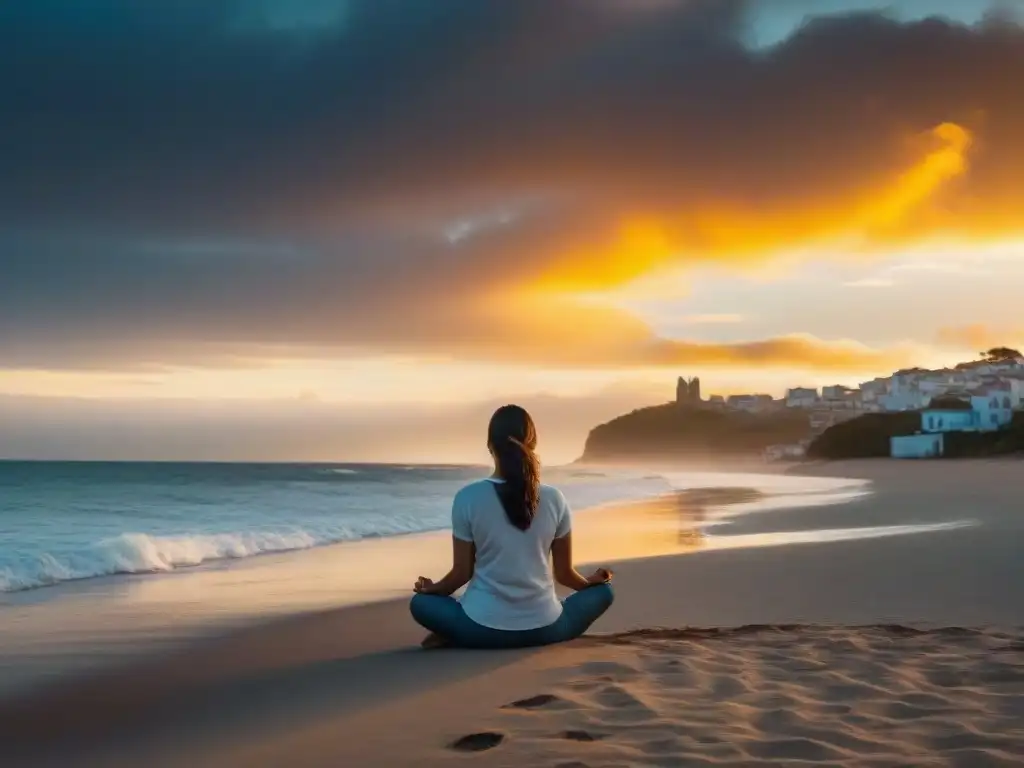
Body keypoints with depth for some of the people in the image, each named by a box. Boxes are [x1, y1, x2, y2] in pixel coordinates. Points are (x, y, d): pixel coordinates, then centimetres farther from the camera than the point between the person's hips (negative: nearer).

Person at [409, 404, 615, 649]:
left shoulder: (468, 498, -10)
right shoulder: (554, 499, -5)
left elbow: (462, 572, -2)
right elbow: (564, 573, 5)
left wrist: (432, 588, 20)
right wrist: (590, 582, 28)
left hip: (484, 628, 1)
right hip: (543, 628, 0)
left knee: (421, 602, 27)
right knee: (603, 592, 23)